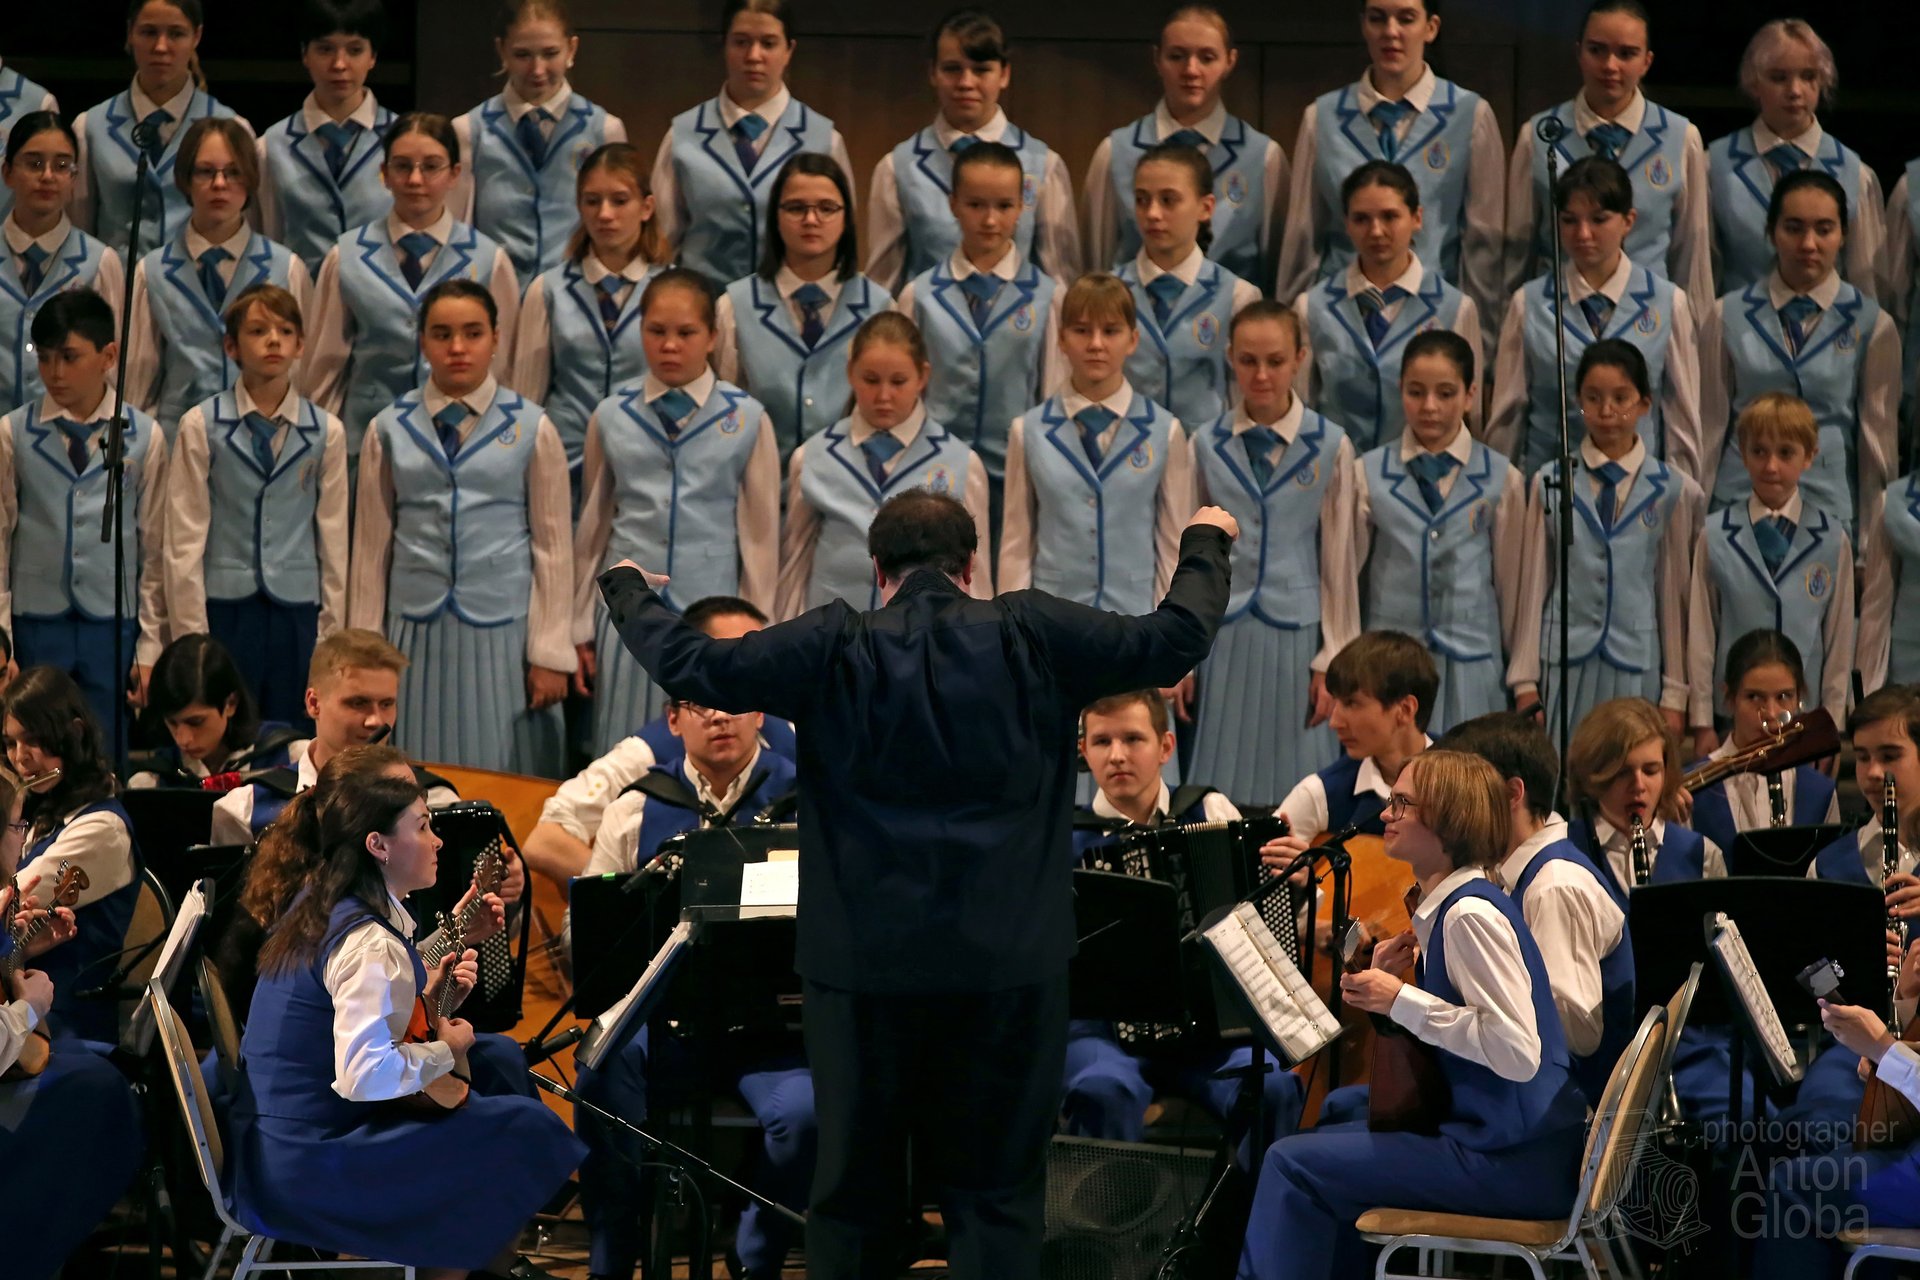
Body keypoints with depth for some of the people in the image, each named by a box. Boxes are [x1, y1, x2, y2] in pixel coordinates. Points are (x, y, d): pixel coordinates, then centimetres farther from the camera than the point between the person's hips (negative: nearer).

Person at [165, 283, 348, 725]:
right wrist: (192, 634, -4)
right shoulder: (201, 427, 1)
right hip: (224, 609, -2)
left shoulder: (325, 432, 6)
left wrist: (330, 634, 6)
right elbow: (184, 539, 0)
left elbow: (333, 538, 8)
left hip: (297, 611, 2)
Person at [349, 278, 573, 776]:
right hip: (417, 633, 1)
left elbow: (553, 546, 2)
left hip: (502, 632, -1)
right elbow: (371, 546, 8)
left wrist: (549, 655, -1)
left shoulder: (532, 429, 2)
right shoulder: (390, 430, 5)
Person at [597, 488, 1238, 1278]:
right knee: (996, 1193, 4)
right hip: (1006, 962, 0)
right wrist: (1204, 544, 20)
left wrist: (624, 587, 18)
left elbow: (688, 664, 0)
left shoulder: (832, 648, -5)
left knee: (853, 1189, 11)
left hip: (863, 963, 0)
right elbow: (1175, 641, 2)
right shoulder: (1033, 636, -3)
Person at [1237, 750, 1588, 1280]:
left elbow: (1518, 1052, -25)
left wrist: (1403, 1001, -19)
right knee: (1328, 1147, 26)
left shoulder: (1471, 914, -17)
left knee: (1295, 1164, -9)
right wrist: (1383, 983, 3)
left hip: (1515, 1159, -10)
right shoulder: (1450, 906, 14)